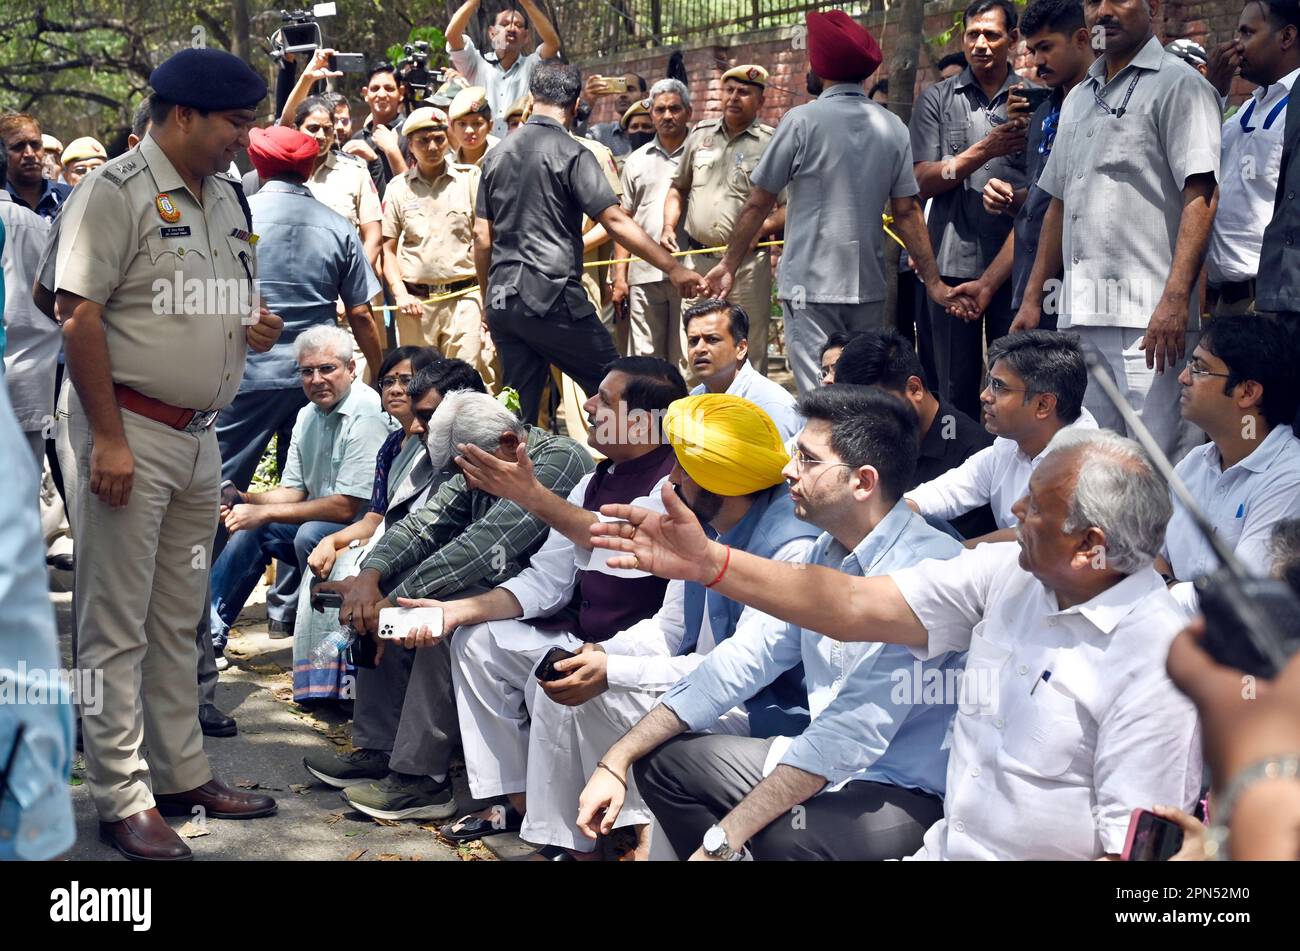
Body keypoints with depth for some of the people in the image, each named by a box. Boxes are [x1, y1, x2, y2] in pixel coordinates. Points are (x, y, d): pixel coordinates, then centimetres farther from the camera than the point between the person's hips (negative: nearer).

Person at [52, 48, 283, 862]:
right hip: (128, 431, -8)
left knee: (179, 620, 16)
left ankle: (184, 774, 27)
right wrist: (109, 439, -20)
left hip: (199, 435, 8)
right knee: (117, 626, -1)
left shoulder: (226, 199, 13)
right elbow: (79, 315, -17)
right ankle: (123, 800, 6)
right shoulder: (116, 192, -12)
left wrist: (258, 329, 1)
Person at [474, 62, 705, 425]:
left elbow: (482, 236, 13)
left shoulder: (497, 153, 13)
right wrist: (673, 268, -12)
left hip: (502, 300, 6)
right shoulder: (571, 153, -5)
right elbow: (615, 222, -13)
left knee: (517, 410, 9)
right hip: (552, 296, -6)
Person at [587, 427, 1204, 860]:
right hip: (942, 849, 6)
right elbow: (856, 607, 2)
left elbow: (1136, 850, -16)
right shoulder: (1007, 573, 2)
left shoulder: (1158, 663, -17)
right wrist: (708, 563, -5)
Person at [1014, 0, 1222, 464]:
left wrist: (1175, 298, -21)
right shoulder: (1078, 99, 23)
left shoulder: (1179, 85, -1)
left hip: (1149, 316, -7)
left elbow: (1200, 196, -11)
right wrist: (1033, 296, 20)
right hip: (1079, 315, 7)